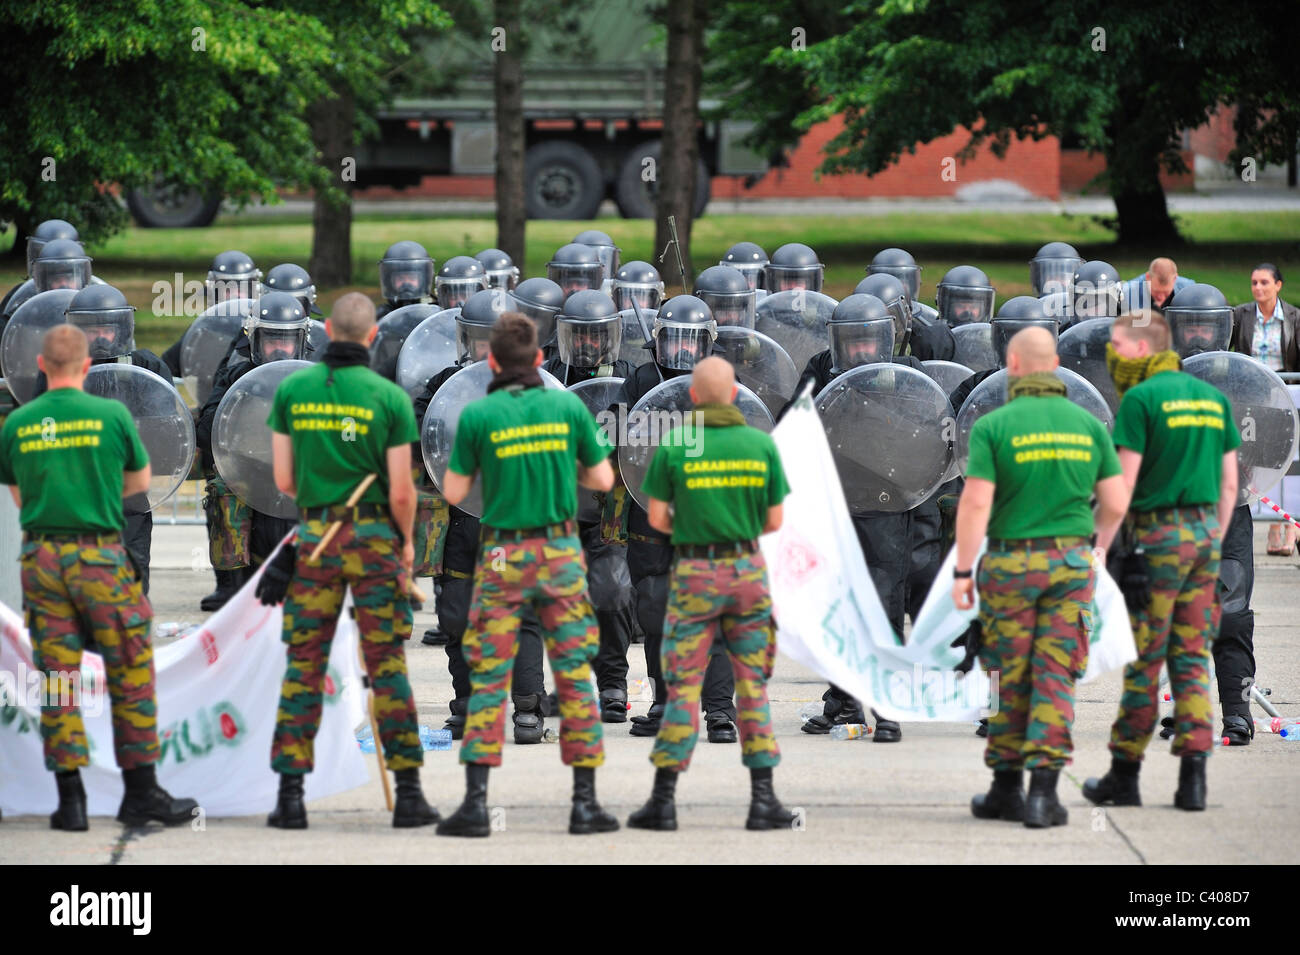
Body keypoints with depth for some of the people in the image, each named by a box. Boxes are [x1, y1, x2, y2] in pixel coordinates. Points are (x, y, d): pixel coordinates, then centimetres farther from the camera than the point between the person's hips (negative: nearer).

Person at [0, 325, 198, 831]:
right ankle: (141, 793, 8)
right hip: (99, 554, -3)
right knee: (130, 675, 6)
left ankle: (70, 798, 3)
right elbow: (140, 480, 11)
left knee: (56, 680, 6)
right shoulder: (111, 414, -4)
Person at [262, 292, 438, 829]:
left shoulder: (292, 391, 0)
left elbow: (283, 481, 2)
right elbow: (401, 492, -7)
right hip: (374, 537, -2)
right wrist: (407, 541, 12)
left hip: (314, 540, 2)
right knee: (387, 665, 2)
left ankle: (290, 795, 1)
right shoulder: (389, 398, -6)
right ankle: (408, 793, 2)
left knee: (303, 665, 5)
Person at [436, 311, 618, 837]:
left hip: (503, 557, -1)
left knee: (488, 678, 2)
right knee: (574, 676, 5)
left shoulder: (478, 415, -7)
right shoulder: (569, 407, -2)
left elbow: (453, 492, -2)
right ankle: (585, 802, 4)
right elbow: (602, 479, 6)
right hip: (560, 555, 1)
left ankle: (476, 801, -5)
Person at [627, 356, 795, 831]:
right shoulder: (762, 445, -2)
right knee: (753, 685, 7)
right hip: (748, 570, 1)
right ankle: (763, 799, 1)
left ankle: (663, 800, 2)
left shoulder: (673, 447, -7)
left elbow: (657, 518, -3)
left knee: (683, 687, 3)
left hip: (694, 576, -1)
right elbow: (774, 521, 2)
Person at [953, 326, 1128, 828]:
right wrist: (1094, 546, 22)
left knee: (1012, 679, 8)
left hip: (1011, 563, -2)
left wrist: (962, 571, -7)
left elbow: (975, 503, -14)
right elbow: (1115, 504, 4)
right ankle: (1043, 790, -7)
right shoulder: (1088, 425, 3)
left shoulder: (993, 427, -8)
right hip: (1071, 562, 2)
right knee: (1055, 677, 1)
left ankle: (1006, 787, 15)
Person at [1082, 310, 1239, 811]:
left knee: (1143, 660, 0)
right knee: (1192, 657, 7)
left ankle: (1124, 774, 6)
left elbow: (1123, 483, -12)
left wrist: (1100, 549, -8)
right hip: (1204, 532, 6)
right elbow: (1229, 483, 13)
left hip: (1158, 535, -6)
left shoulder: (1140, 399, -8)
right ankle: (1192, 776, 0)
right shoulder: (1213, 397, 12)